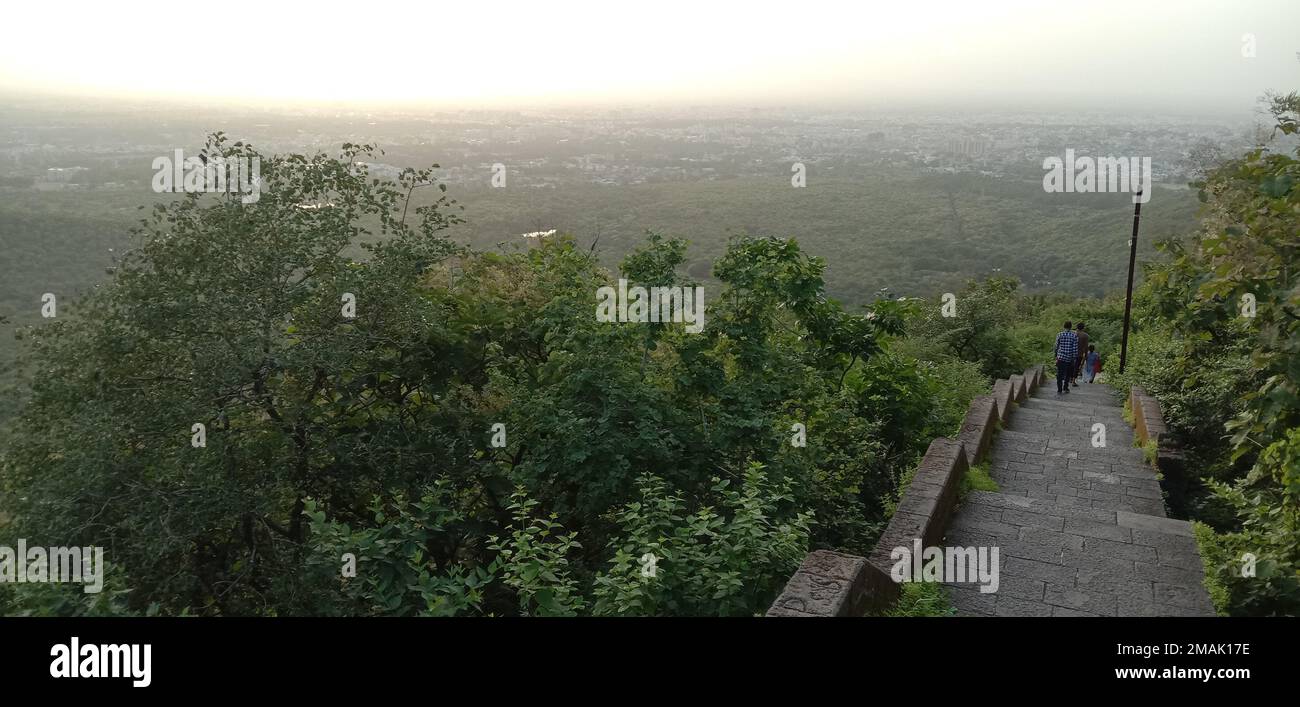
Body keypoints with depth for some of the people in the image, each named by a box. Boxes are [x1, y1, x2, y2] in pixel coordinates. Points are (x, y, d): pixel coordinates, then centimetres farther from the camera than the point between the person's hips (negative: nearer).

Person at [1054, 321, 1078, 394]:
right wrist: (1075, 358, 0)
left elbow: (1056, 346, 2)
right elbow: (1075, 348, -6)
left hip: (1061, 357, 0)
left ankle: (1059, 390, 1)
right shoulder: (1074, 336, -5)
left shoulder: (1059, 334, -4)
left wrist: (1055, 352, 20)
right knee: (1068, 374, 19)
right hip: (1070, 358, 0)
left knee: (1060, 374, 4)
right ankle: (1065, 388, 23)